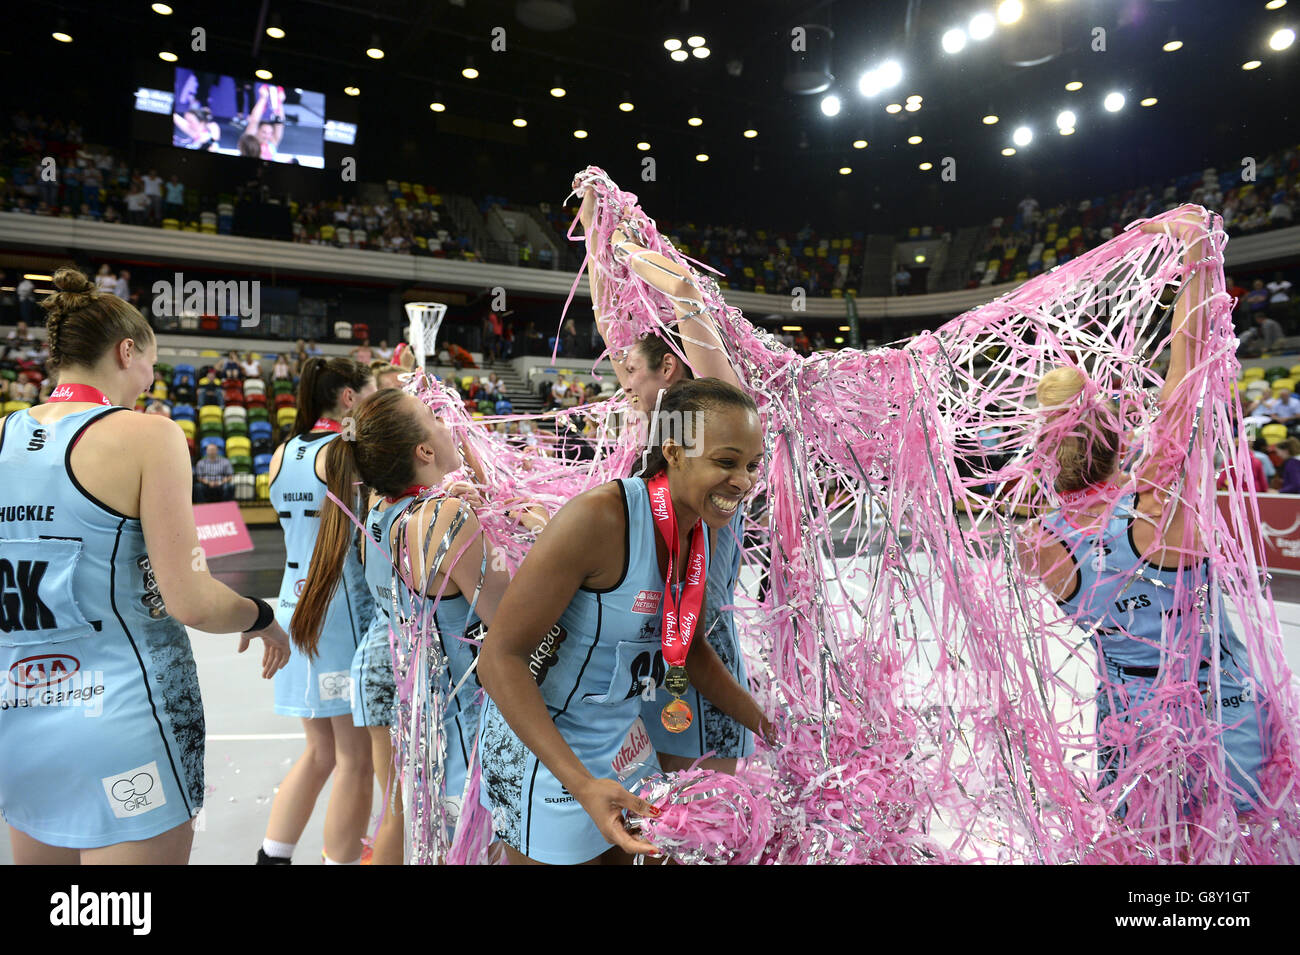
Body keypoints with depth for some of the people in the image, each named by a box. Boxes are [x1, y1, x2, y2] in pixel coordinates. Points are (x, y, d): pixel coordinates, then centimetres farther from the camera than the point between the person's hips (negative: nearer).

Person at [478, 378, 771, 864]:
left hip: (622, 736, 7)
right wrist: (582, 784, -31)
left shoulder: (704, 527, -4)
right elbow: (500, 656, -25)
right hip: (541, 746, -7)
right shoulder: (599, 518, -28)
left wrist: (771, 730, 8)